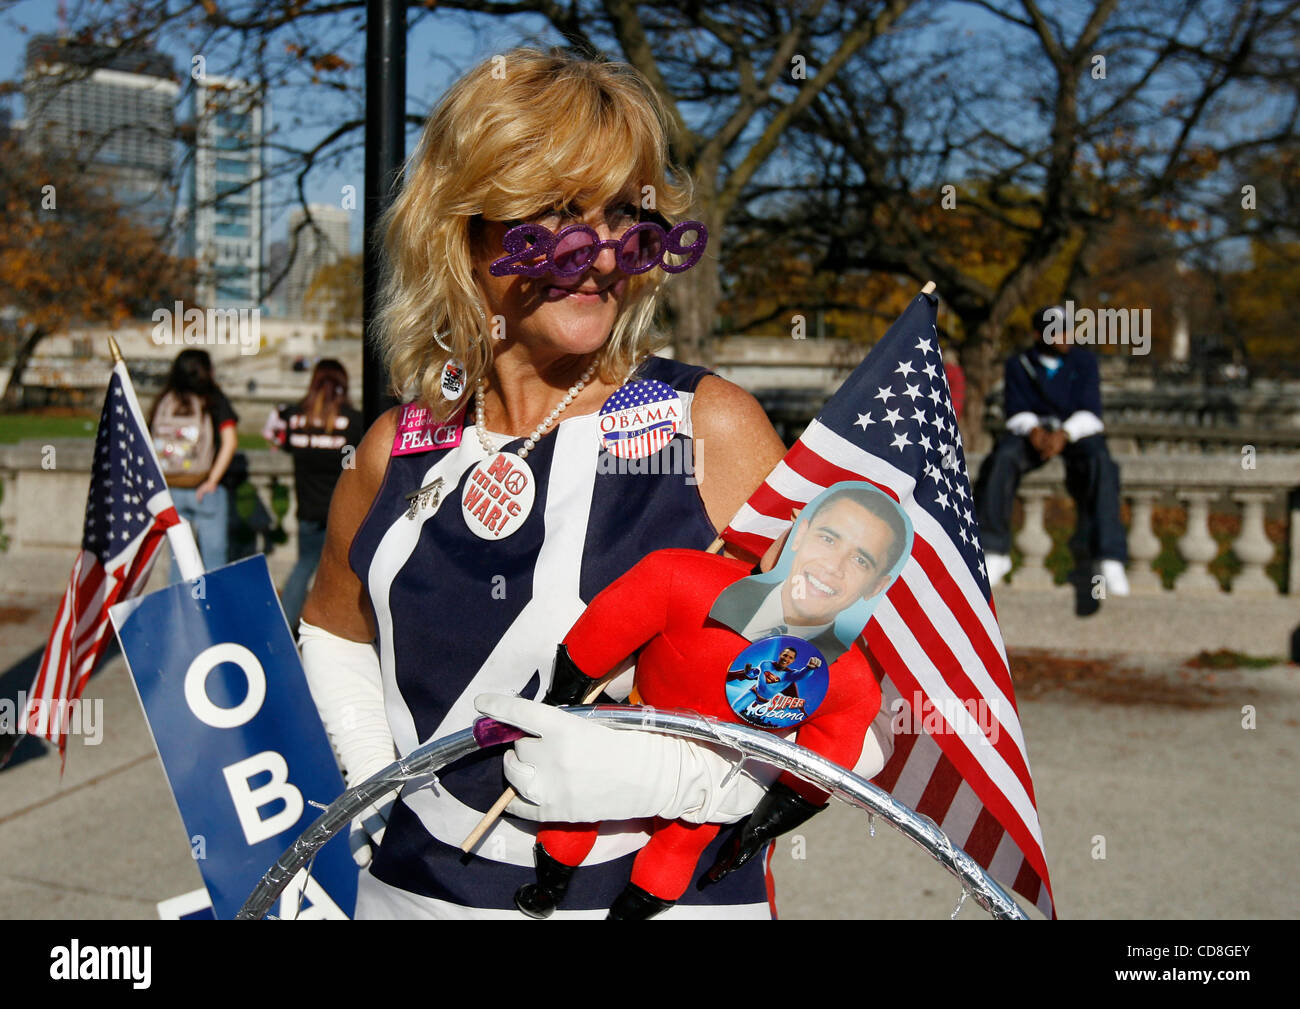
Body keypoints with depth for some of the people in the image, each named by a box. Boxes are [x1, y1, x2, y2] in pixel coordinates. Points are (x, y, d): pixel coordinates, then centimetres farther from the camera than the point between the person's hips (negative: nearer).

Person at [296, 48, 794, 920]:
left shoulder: (711, 427, -11)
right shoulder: (399, 450, -1)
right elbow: (335, 630, 17)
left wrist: (655, 775, -23)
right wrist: (374, 782, 3)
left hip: (667, 892, -3)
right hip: (415, 888, 3)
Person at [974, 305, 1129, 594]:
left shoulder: (1084, 360, 5)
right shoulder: (1019, 364, 9)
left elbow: (1089, 410, -5)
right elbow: (1017, 410, -1)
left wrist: (1064, 434, -26)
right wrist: (1034, 430, -25)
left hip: (1077, 431, -1)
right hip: (1033, 431, 1)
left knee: (1099, 464, -36)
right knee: (1001, 460, -33)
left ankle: (1108, 559, -43)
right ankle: (994, 553, -27)